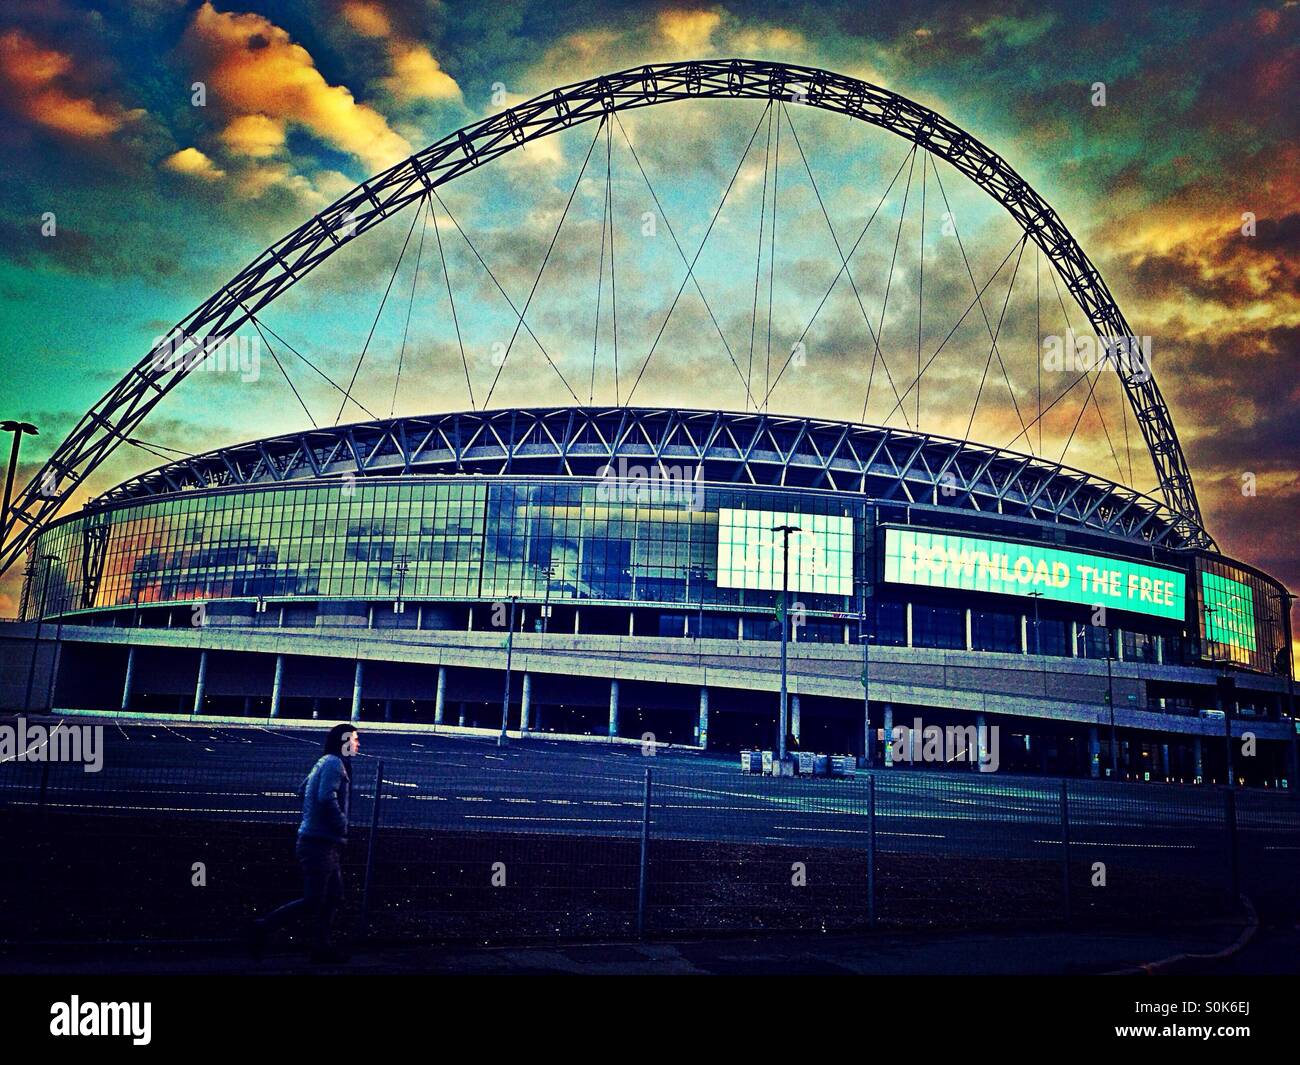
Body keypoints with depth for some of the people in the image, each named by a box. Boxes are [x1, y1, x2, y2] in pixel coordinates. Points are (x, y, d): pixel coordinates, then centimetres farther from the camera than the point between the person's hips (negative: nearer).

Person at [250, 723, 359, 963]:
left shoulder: (325, 762, 17)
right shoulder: (333, 763, -13)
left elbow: (302, 789, 24)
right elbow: (327, 798, -26)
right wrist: (342, 825, -16)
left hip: (325, 843, 10)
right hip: (321, 843, -10)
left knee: (333, 895, 13)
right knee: (313, 902, -6)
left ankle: (322, 946, 18)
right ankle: (263, 928, 0)